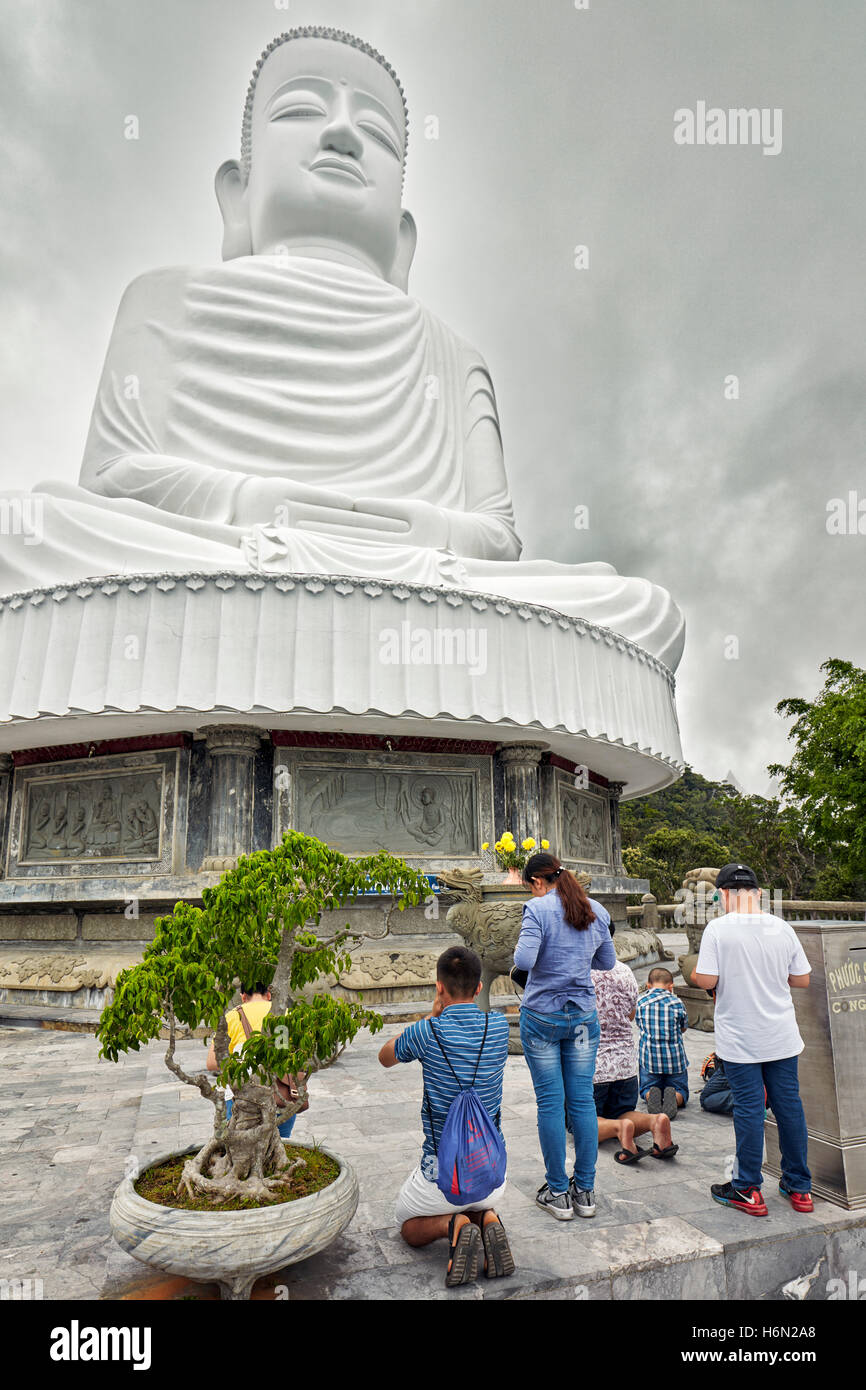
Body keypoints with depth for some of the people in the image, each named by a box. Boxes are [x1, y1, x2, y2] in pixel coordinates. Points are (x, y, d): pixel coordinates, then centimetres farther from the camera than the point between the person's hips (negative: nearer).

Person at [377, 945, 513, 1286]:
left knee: (410, 1228, 27)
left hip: (441, 1175, -3)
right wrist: (441, 1017, 5)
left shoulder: (426, 1033, -18)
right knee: (483, 1205, 37)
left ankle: (450, 1225, -4)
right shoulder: (500, 1026, -9)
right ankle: (486, 1219, 2)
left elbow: (385, 1057, 6)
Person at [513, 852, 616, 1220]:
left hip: (542, 1016, -4)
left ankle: (558, 1193, 15)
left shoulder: (538, 909, -13)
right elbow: (608, 962, 12)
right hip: (583, 1016, 5)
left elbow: (524, 960, -22)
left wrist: (517, 948, -1)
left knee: (550, 1103, 5)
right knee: (583, 1101, 10)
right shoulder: (596, 911, 4)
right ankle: (585, 1191, 20)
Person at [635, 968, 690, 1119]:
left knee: (646, 1089, 21)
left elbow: (640, 1028, 10)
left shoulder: (641, 1002, -1)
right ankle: (673, 1097, -16)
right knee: (681, 1091, 19)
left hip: (649, 1057, 1)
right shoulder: (677, 1002, -2)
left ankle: (651, 1095, -14)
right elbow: (683, 1028, 14)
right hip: (675, 1058, 0)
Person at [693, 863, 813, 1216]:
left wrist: (694, 973, 3)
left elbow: (706, 980, -18)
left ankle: (748, 1190, 17)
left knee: (748, 1109, 5)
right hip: (782, 1037, 4)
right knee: (789, 1105, 14)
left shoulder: (718, 928, -15)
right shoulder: (782, 928, -2)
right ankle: (799, 1187, 27)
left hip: (740, 1039, -4)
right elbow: (802, 979, 5)